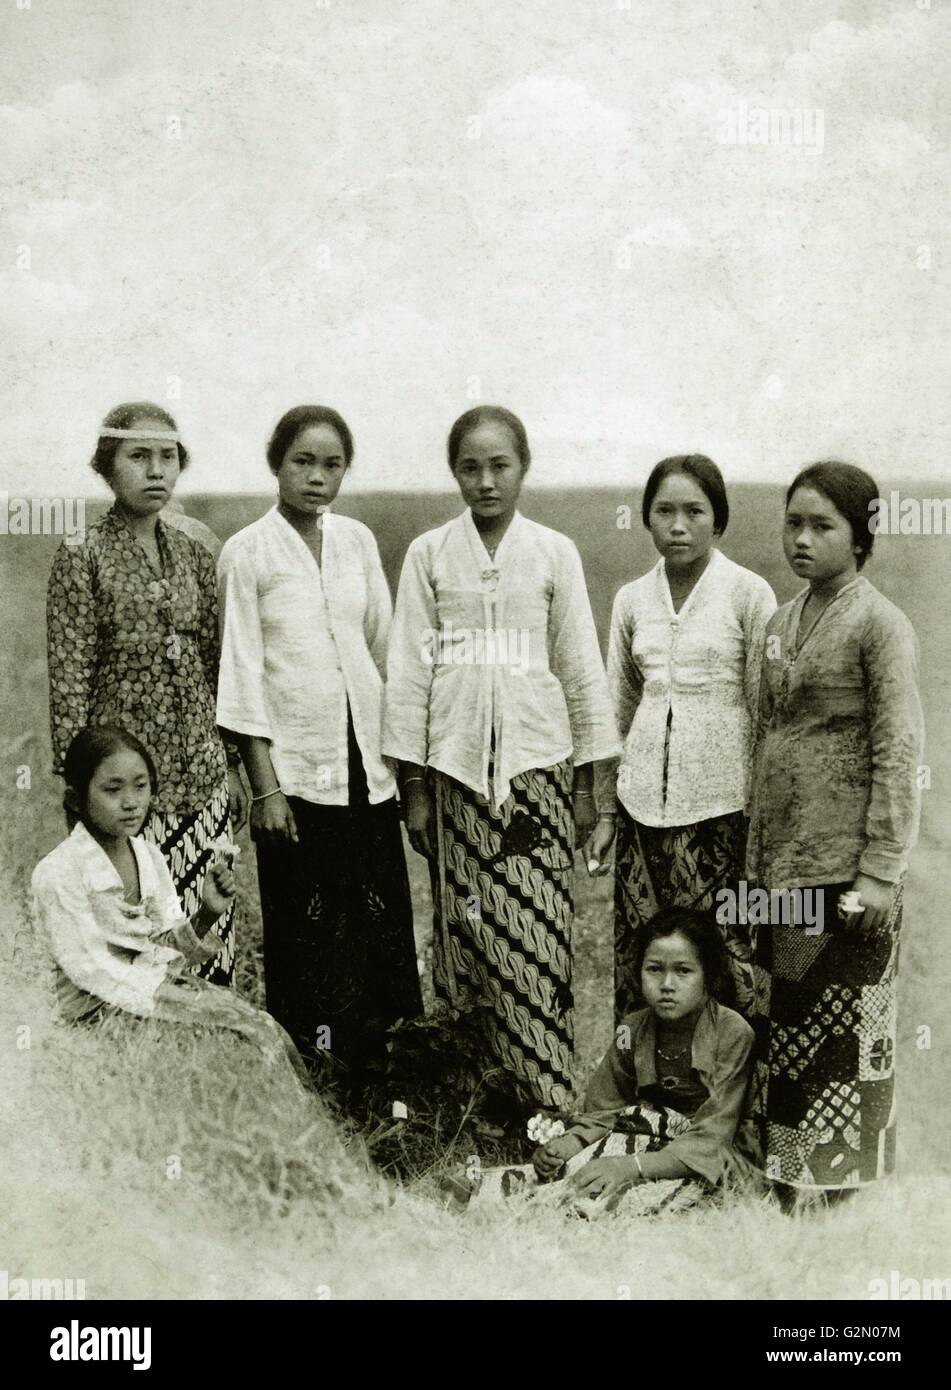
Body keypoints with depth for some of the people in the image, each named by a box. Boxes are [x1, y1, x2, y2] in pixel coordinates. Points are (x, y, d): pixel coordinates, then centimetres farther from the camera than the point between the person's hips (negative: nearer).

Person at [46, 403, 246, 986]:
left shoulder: (193, 555, 10)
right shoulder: (83, 558, -4)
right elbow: (69, 682, -6)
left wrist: (235, 763, 12)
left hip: (202, 775, 5)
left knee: (210, 928, 5)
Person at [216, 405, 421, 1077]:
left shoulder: (358, 540, 8)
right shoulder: (248, 552, -4)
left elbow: (386, 649, 12)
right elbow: (242, 675, -5)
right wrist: (265, 786, -9)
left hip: (367, 764, 4)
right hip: (295, 768, -4)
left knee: (382, 924, 6)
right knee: (304, 931, 2)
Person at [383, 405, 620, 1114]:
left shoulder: (554, 552, 3)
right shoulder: (429, 553, 4)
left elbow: (582, 668, 6)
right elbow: (409, 671, 5)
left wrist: (586, 783, 5)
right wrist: (414, 785, 2)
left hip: (537, 761, 0)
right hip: (456, 763, 1)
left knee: (536, 934, -2)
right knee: (466, 925, 2)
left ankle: (546, 1096, 6)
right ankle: (483, 1084, 12)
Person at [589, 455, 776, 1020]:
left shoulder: (749, 594, -3)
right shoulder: (632, 600, 8)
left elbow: (768, 711, -1)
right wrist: (606, 813, 14)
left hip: (721, 803, -4)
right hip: (645, 800, 4)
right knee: (637, 950, 4)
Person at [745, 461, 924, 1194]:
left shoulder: (881, 624, -9)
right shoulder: (782, 622, 11)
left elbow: (899, 755, -13)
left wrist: (881, 871, -16)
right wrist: (756, 855, 12)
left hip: (843, 859, -6)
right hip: (783, 854, 6)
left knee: (845, 1024, 3)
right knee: (782, 1015, 11)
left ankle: (844, 1175, 17)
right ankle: (786, 1162, 24)